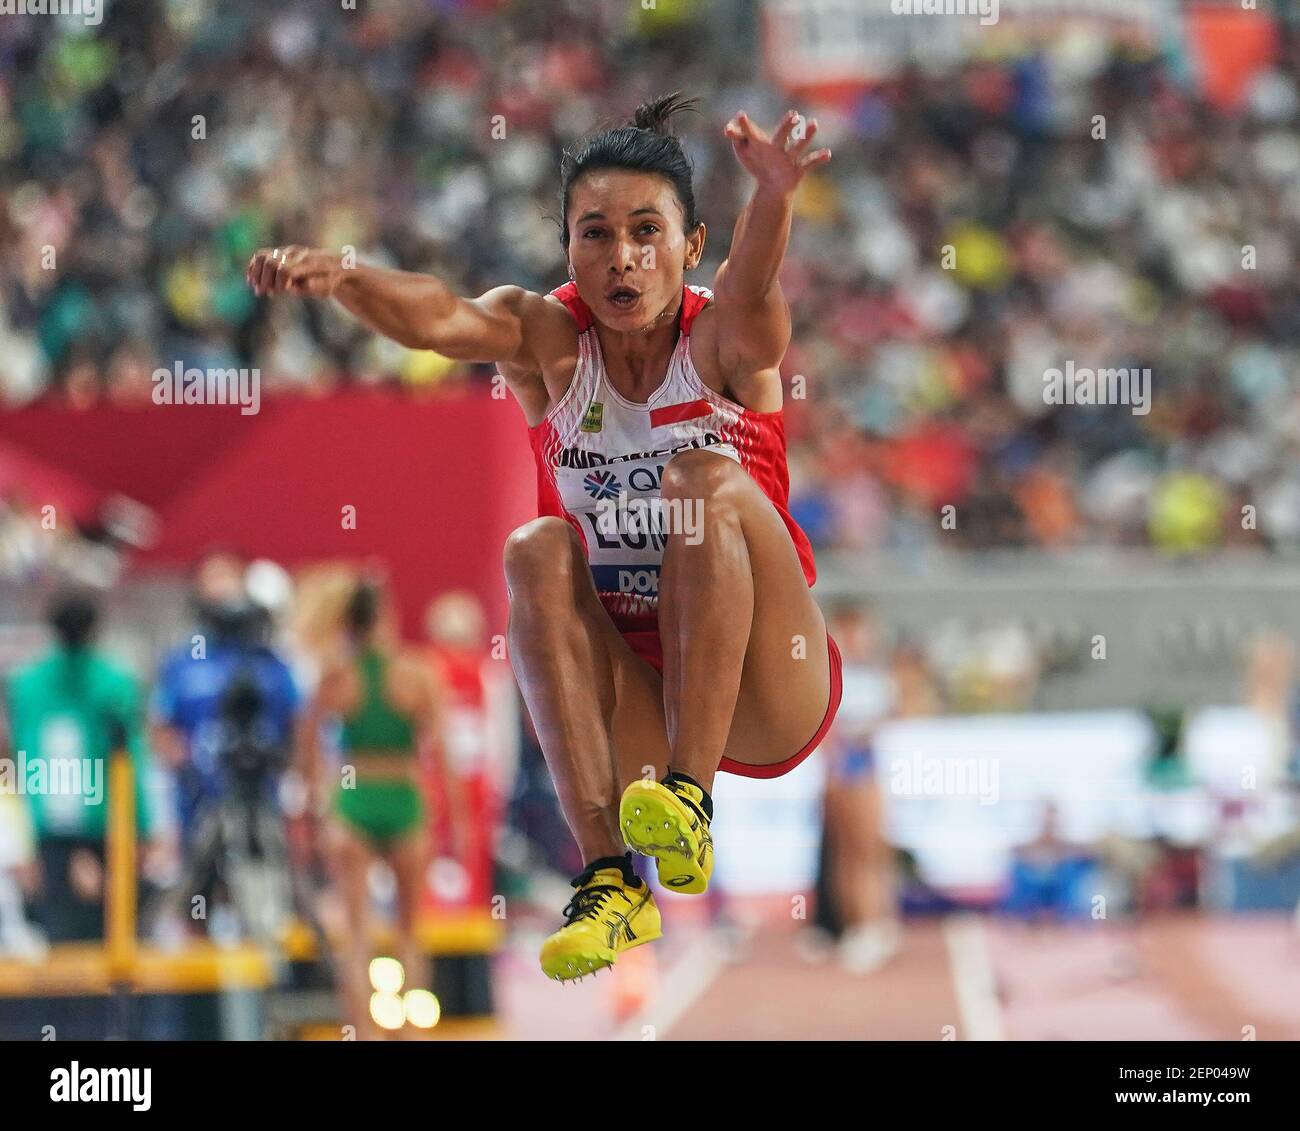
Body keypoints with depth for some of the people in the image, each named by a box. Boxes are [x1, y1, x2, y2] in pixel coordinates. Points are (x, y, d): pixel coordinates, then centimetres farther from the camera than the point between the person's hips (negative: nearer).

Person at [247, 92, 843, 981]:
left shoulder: (724, 341, -11)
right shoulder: (549, 339, -7)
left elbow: (751, 288, -36)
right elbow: (439, 319, -28)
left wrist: (774, 197, -60)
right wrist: (336, 278, -51)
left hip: (763, 699, -2)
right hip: (626, 699, 2)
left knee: (711, 484, -25)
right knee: (540, 551, -26)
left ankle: (690, 802, -29)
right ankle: (610, 878, -34)